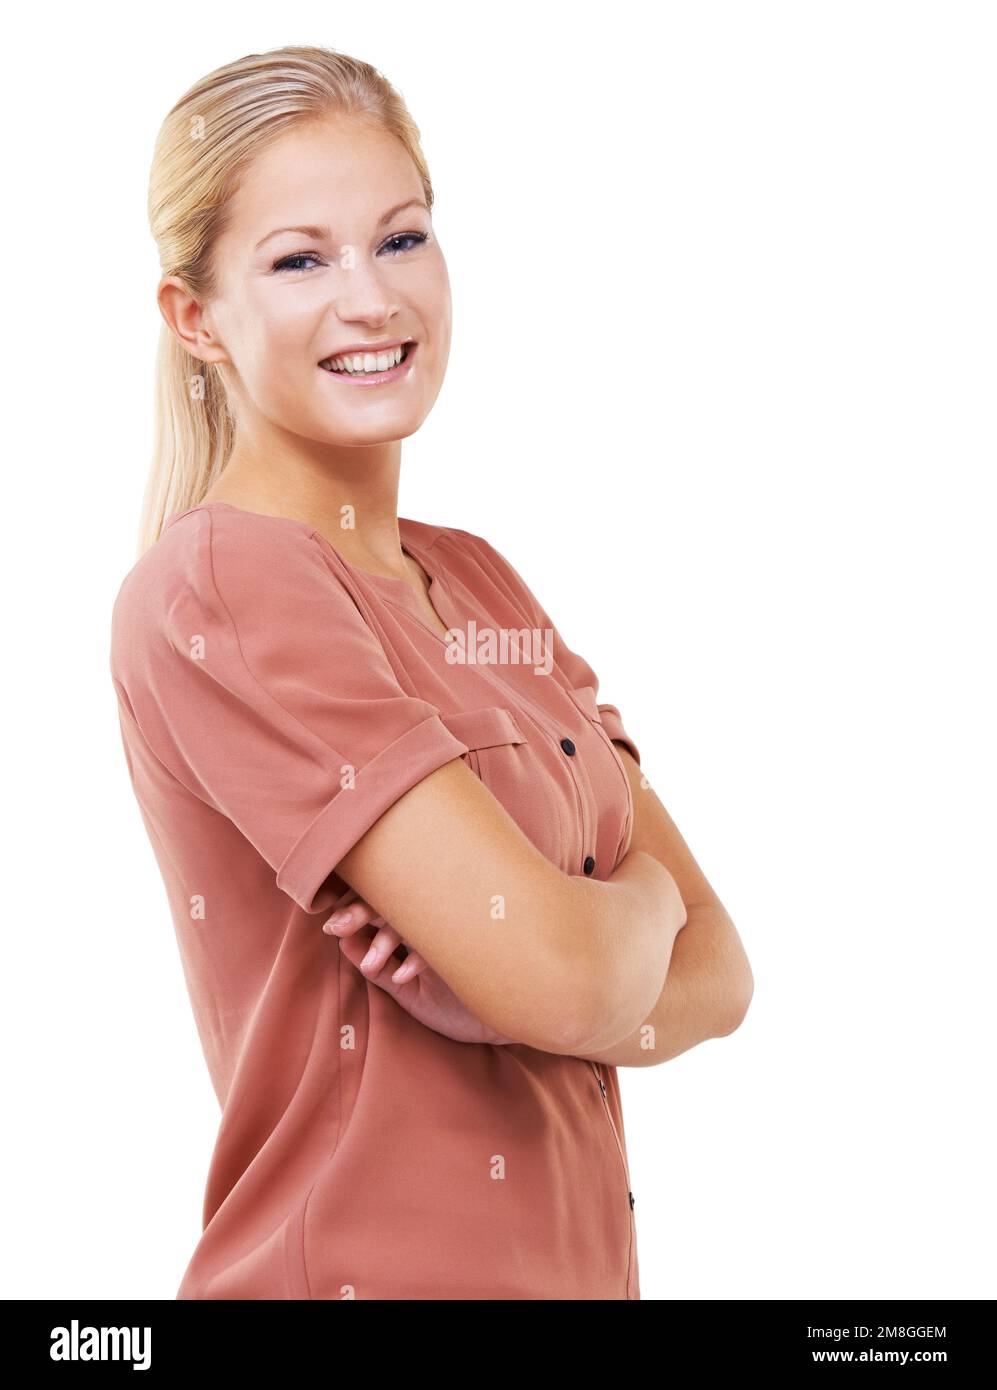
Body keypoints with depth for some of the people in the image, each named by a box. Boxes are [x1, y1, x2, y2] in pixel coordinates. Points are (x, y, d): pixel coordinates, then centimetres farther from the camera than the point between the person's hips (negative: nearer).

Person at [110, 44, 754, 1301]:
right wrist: (640, 896, -5)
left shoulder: (482, 583, 4)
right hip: (363, 1264, -7)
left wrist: (510, 997, -18)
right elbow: (557, 972, -25)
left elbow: (714, 974, 0)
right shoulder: (220, 585, -19)